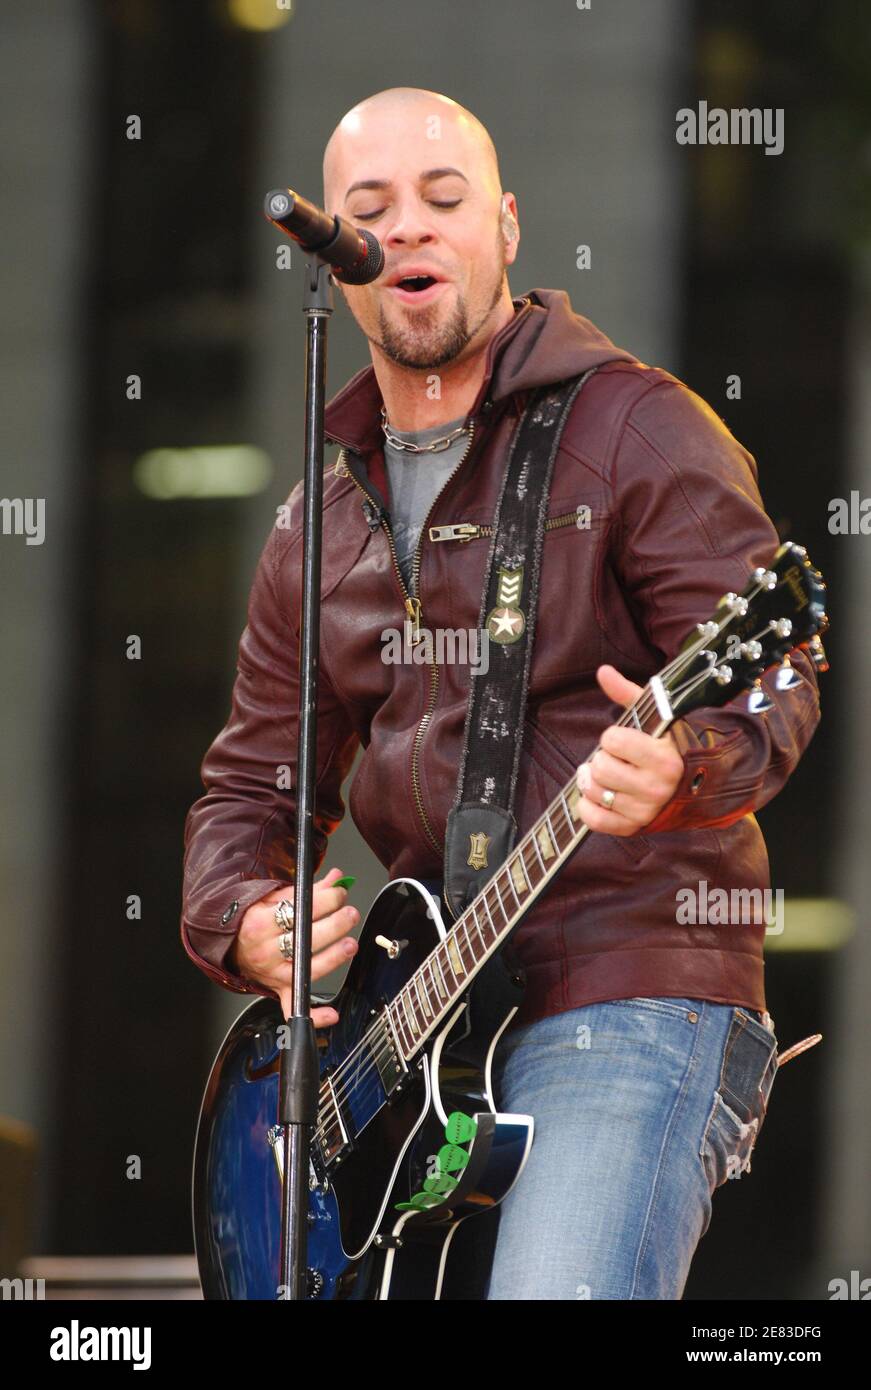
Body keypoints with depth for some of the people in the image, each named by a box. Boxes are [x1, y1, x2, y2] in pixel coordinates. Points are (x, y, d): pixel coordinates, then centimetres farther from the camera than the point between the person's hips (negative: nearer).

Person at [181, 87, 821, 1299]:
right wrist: (242, 922, -1)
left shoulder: (639, 429, -2)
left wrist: (685, 763, -35)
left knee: (556, 1293, -26)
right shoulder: (321, 522, 17)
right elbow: (250, 785, 21)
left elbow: (769, 677, -12)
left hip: (628, 989, -7)